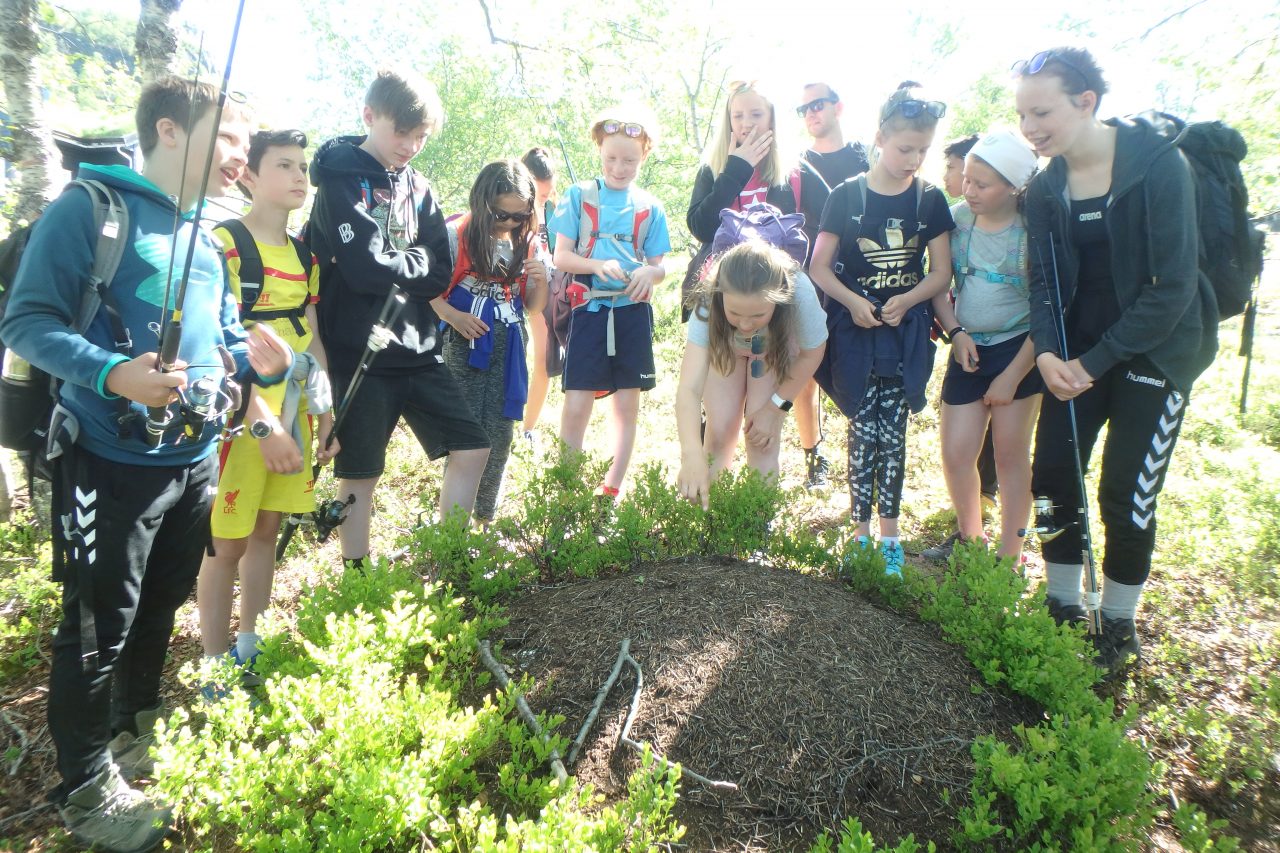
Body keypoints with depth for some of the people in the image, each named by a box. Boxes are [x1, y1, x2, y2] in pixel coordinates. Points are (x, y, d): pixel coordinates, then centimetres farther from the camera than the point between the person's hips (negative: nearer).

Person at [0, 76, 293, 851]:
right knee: (98, 629, 6)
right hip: (113, 463, -7)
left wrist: (257, 358, -6)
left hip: (196, 462, 7)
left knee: (159, 611, 21)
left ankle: (138, 736, 42)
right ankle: (87, 789, 25)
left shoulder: (207, 240, 12)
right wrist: (111, 374, -32)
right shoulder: (91, 208, -11)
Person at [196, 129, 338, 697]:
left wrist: (327, 415, 10)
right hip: (241, 410, -7)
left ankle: (250, 651, 28)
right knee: (226, 542, 0)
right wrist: (263, 423, -23)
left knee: (266, 530, 14)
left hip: (292, 410, 7)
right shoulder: (224, 242, -10)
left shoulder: (305, 256, 12)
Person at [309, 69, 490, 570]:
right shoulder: (342, 179, -7)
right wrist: (417, 261, -5)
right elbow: (365, 267, -21)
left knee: (471, 448, 5)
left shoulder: (417, 187, 10)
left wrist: (396, 267, -12)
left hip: (418, 349, 6)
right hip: (361, 353, -6)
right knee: (360, 473, 4)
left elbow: (439, 276, 2)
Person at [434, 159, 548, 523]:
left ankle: (486, 515, 21)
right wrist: (453, 316, -19)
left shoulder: (528, 242, 6)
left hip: (509, 347, 4)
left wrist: (541, 281, -9)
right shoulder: (456, 236, -7)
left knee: (500, 434, 6)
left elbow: (533, 308, 10)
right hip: (466, 344, -3)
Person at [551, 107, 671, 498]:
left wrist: (649, 273, -16)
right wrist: (599, 265, -20)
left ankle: (611, 491, 18)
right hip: (589, 309, -2)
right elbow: (561, 256, -1)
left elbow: (659, 266, 9)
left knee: (627, 404, 5)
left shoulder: (649, 207, 9)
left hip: (633, 312, 3)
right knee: (576, 405, -7)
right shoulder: (579, 196, 4)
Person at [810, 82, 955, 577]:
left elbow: (941, 272, 4)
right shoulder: (847, 196, -3)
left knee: (893, 434, 6)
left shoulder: (929, 200, 3)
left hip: (905, 334, 2)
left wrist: (906, 300, -14)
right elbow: (819, 268, -2)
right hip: (854, 332, -1)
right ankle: (861, 532, 12)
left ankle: (890, 534, 17)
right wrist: (853, 302, -18)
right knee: (863, 433, 0)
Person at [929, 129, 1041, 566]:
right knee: (955, 454, 2)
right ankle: (969, 540, 26)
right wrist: (956, 332, -8)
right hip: (969, 350, 4)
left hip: (1019, 348, -3)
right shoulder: (957, 217, -2)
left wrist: (1012, 375, -11)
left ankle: (1010, 557, 17)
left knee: (1011, 455, 3)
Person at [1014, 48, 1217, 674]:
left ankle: (1120, 626, 19)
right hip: (1078, 351, 5)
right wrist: (1047, 352, -17)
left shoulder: (1159, 163, -16)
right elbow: (1045, 282, 1)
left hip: (1154, 348, -4)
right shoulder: (1045, 187, 0)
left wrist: (1096, 361, -17)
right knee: (1053, 475, 1)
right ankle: (1063, 607, 21)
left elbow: (1173, 286, -17)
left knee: (1126, 493, -3)